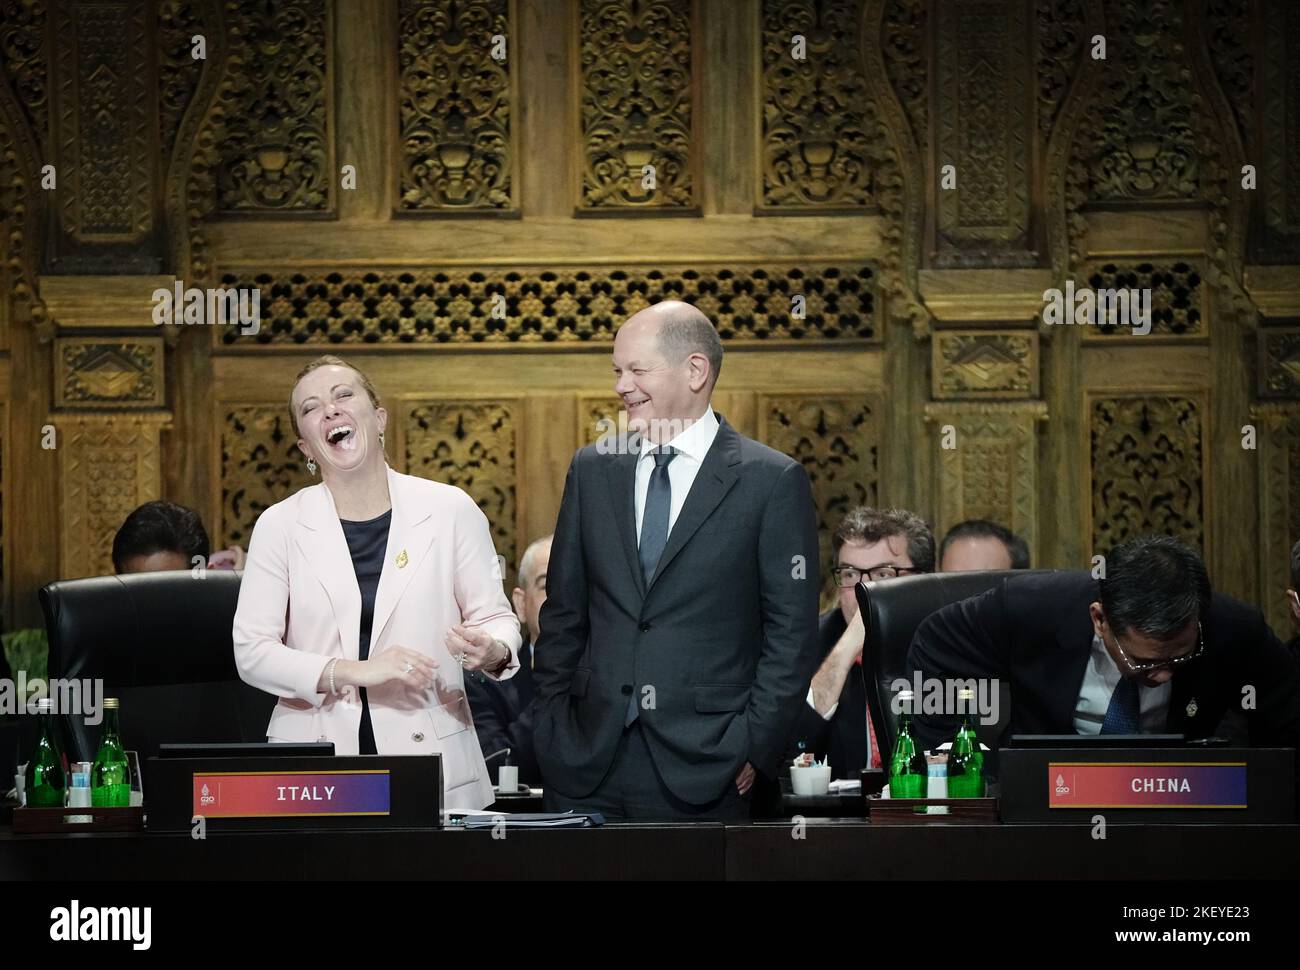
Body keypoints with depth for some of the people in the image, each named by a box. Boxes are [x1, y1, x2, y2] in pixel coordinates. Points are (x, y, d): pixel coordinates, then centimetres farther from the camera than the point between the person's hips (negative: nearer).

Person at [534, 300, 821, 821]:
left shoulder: (773, 481, -2)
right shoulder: (592, 468, 11)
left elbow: (792, 634, -2)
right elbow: (563, 613, 14)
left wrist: (753, 745, -8)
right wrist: (552, 727, 7)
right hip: (586, 765, 3)